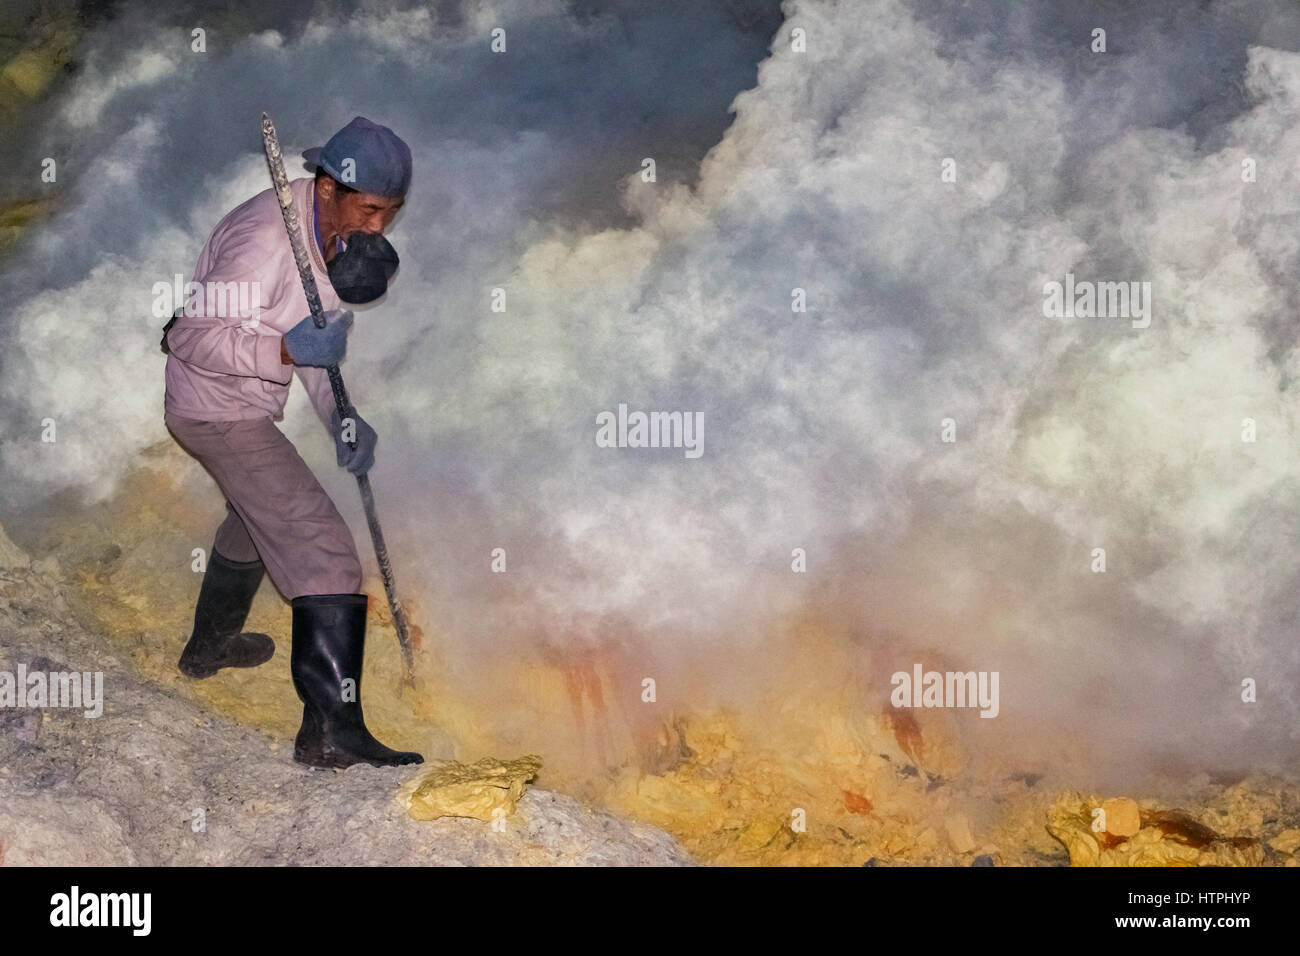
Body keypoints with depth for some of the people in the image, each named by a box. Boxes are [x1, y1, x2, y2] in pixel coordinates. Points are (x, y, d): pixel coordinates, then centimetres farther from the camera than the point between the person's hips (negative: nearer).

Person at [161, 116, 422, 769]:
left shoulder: (344, 234, 1)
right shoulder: (265, 237, -29)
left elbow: (319, 336, 10)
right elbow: (193, 334, -27)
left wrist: (340, 418, -4)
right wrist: (289, 349, -40)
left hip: (250, 401, 10)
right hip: (216, 408, -10)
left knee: (255, 518, 31)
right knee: (322, 550, -16)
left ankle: (210, 644, 56)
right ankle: (331, 727, -17)